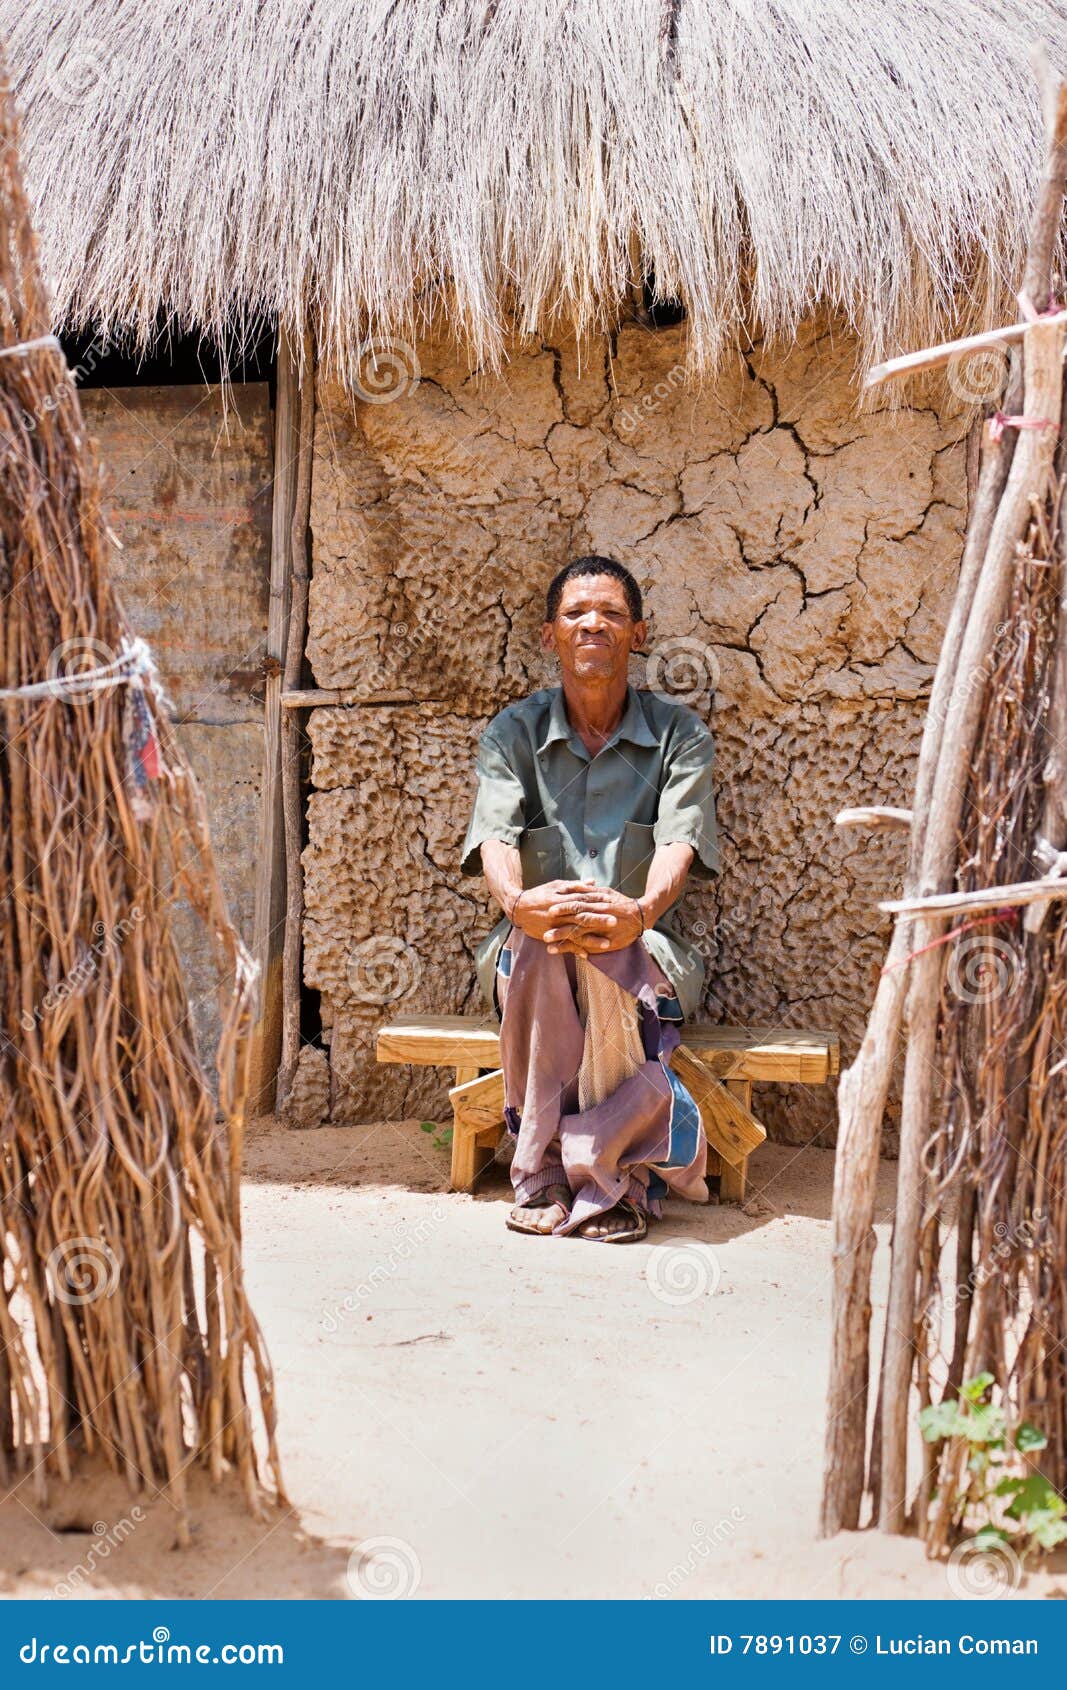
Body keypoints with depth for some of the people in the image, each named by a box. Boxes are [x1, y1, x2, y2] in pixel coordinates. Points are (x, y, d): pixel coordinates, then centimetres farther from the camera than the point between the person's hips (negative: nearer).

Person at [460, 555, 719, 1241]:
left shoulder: (679, 733, 4)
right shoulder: (512, 732, 7)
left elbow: (679, 837, -13)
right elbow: (495, 831, -10)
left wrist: (641, 912, -37)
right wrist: (518, 902, -35)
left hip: (646, 952, -1)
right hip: (530, 964, 1)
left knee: (612, 954, -36)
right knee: (540, 940, -34)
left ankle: (612, 1181, -24)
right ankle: (543, 1172, -26)